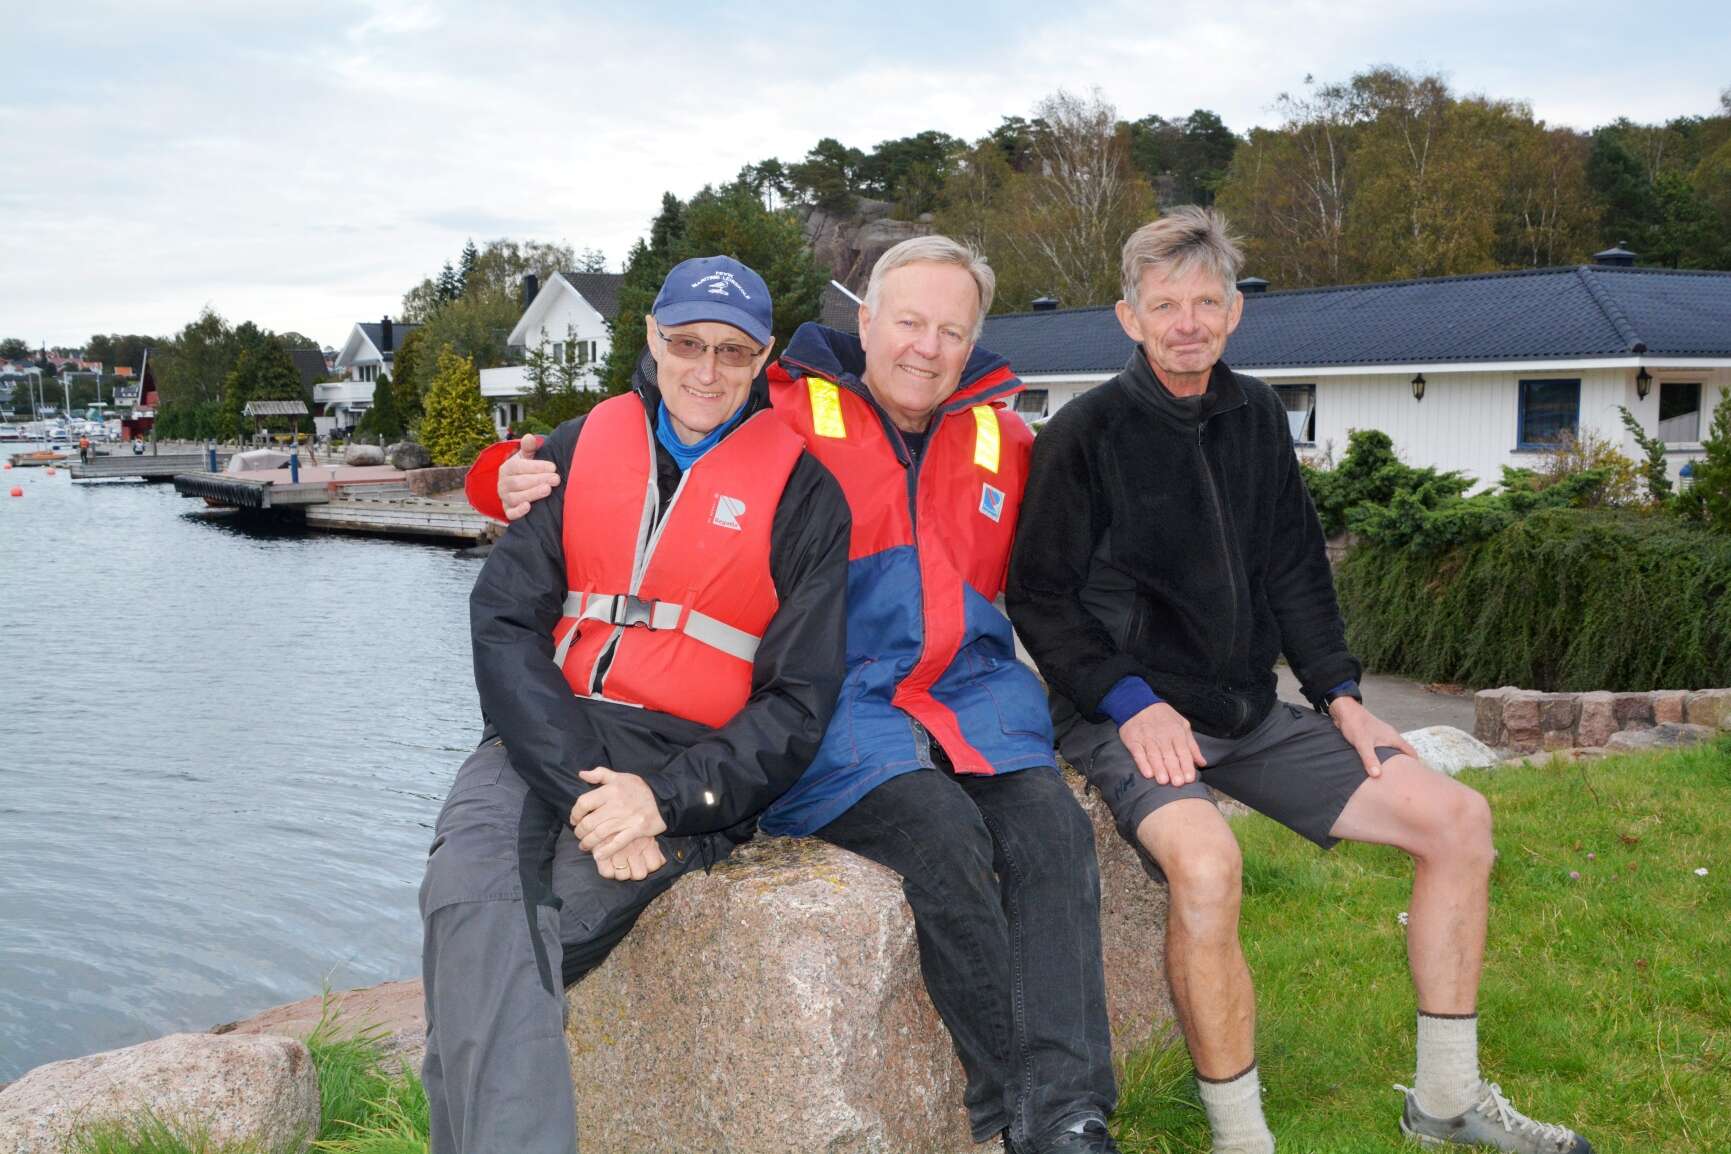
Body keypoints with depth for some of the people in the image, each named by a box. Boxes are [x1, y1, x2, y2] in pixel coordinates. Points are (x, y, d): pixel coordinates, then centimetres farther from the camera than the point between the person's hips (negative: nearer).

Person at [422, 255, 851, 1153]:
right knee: (471, 889, -29)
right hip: (547, 737, 3)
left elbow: (796, 702, 1)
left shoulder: (802, 491, 4)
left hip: (694, 763, -2)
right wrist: (579, 785, -15)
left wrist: (665, 801, -15)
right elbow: (504, 622, 1)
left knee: (484, 945, -27)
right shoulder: (580, 448, 11)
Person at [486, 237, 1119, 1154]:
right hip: (832, 701, -4)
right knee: (942, 828, -31)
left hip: (970, 692, 4)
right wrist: (526, 483, -11)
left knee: (1051, 821, -25)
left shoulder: (1004, 441, 18)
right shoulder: (785, 419, 4)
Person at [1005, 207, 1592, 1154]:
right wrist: (1130, 701, -16)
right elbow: (1038, 597, -7)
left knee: (1457, 817, -2)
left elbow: (1295, 572, 14)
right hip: (1128, 715, -6)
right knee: (1204, 862, -36)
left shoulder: (1256, 416, 10)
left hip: (1249, 711, 7)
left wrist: (1339, 693, 5)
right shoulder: (1086, 432, -8)